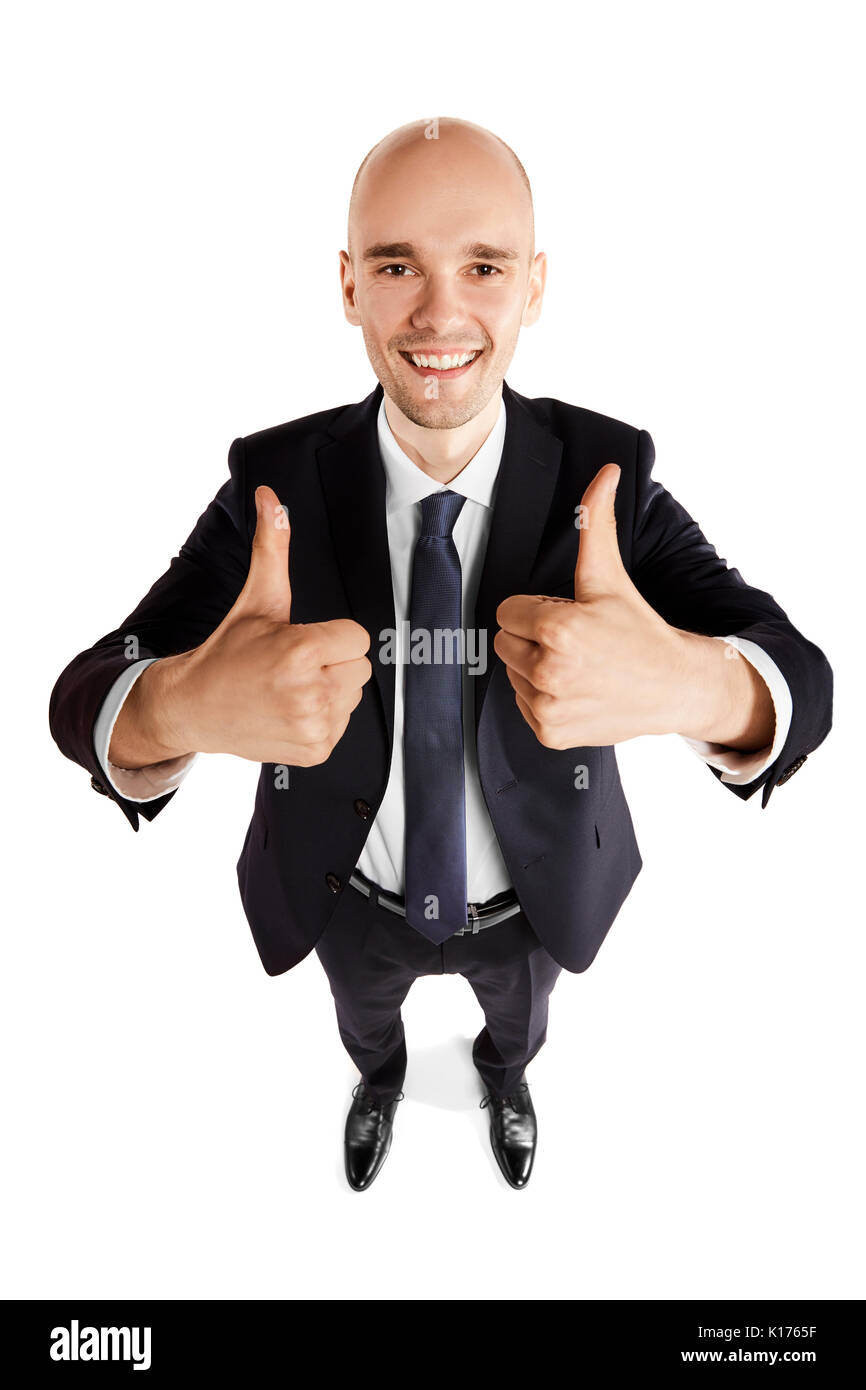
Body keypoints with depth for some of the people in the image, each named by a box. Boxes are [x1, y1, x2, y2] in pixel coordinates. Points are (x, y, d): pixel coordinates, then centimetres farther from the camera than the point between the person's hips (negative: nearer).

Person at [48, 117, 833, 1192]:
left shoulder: (604, 474, -25)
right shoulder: (280, 484, -25)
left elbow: (798, 683, -32)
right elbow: (89, 704, -29)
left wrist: (694, 685, -57)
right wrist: (183, 707, -55)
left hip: (535, 898, 1)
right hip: (354, 901, 0)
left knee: (519, 1018, 34)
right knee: (361, 1017, 33)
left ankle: (502, 1073, 72)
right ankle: (380, 1077, 71)